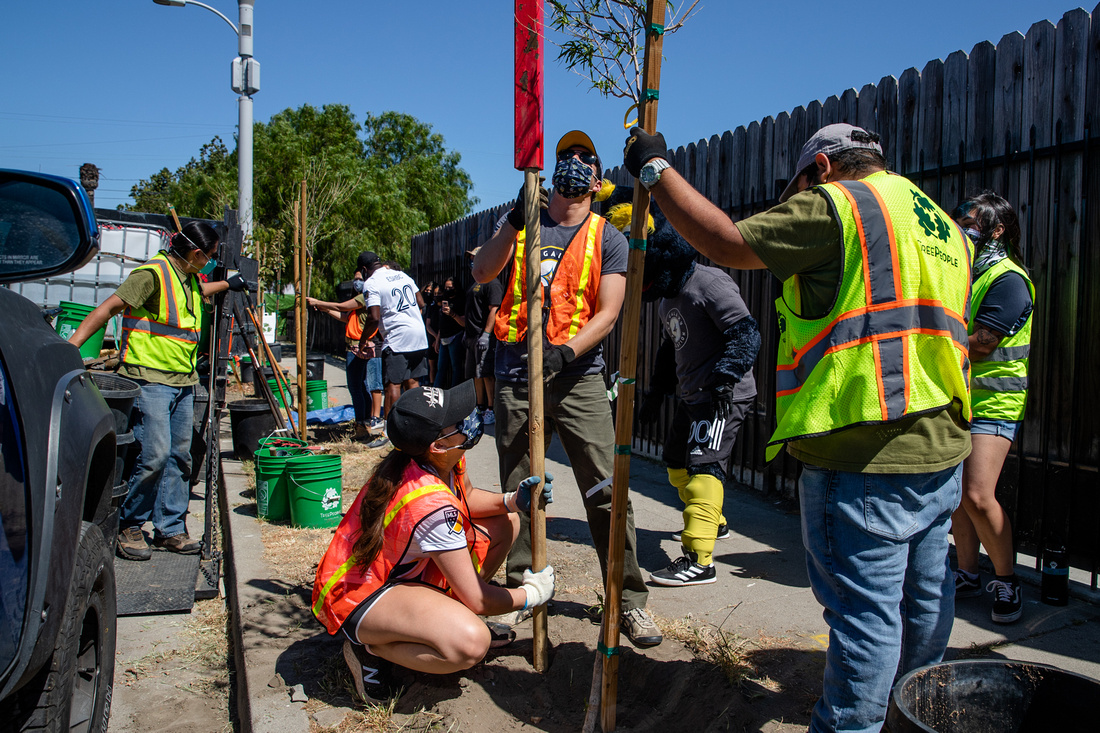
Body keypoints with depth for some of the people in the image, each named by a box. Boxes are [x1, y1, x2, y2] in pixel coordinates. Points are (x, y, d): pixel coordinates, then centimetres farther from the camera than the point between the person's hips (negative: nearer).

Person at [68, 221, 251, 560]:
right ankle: (127, 526, 6)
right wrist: (72, 343, -25)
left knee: (179, 456, 8)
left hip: (183, 381, 9)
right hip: (150, 379, -9)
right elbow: (110, 306, -18)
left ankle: (170, 529, 16)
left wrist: (227, 284, 53)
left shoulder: (188, 278, 16)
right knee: (154, 454, -13)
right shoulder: (153, 273, -12)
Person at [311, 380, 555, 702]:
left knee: (504, 524, 7)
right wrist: (532, 594, -7)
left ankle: (454, 617, 15)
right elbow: (476, 600, -25)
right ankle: (370, 648, -9)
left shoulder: (447, 460, -8)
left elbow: (467, 498, 16)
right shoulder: (432, 505, -32)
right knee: (470, 643, -35)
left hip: (401, 566, 10)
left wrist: (513, 500, -4)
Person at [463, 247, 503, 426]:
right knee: (476, 375, 12)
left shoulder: (491, 283, -9)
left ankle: (491, 409, -5)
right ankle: (480, 407, 20)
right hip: (472, 336, 10)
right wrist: (467, 332, 23)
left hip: (485, 338, -10)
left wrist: (486, 334, -23)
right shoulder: (474, 283, 21)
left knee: (486, 374, -10)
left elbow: (494, 310, -17)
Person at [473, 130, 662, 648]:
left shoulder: (608, 239, 6)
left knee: (607, 494, -7)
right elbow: (482, 273, -2)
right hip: (516, 377, 2)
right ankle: (515, 592, 23)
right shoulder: (520, 221, 13)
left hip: (578, 377, -2)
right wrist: (516, 220, -14)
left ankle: (630, 602, 4)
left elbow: (608, 311, -4)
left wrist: (566, 351, -21)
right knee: (517, 494, 9)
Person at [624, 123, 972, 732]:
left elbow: (727, 244, -12)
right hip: (941, 448, 9)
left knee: (863, 609, 0)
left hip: (865, 455, -9)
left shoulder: (837, 204, -7)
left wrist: (655, 168, -1)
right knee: (924, 598, 21)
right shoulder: (946, 226, 20)